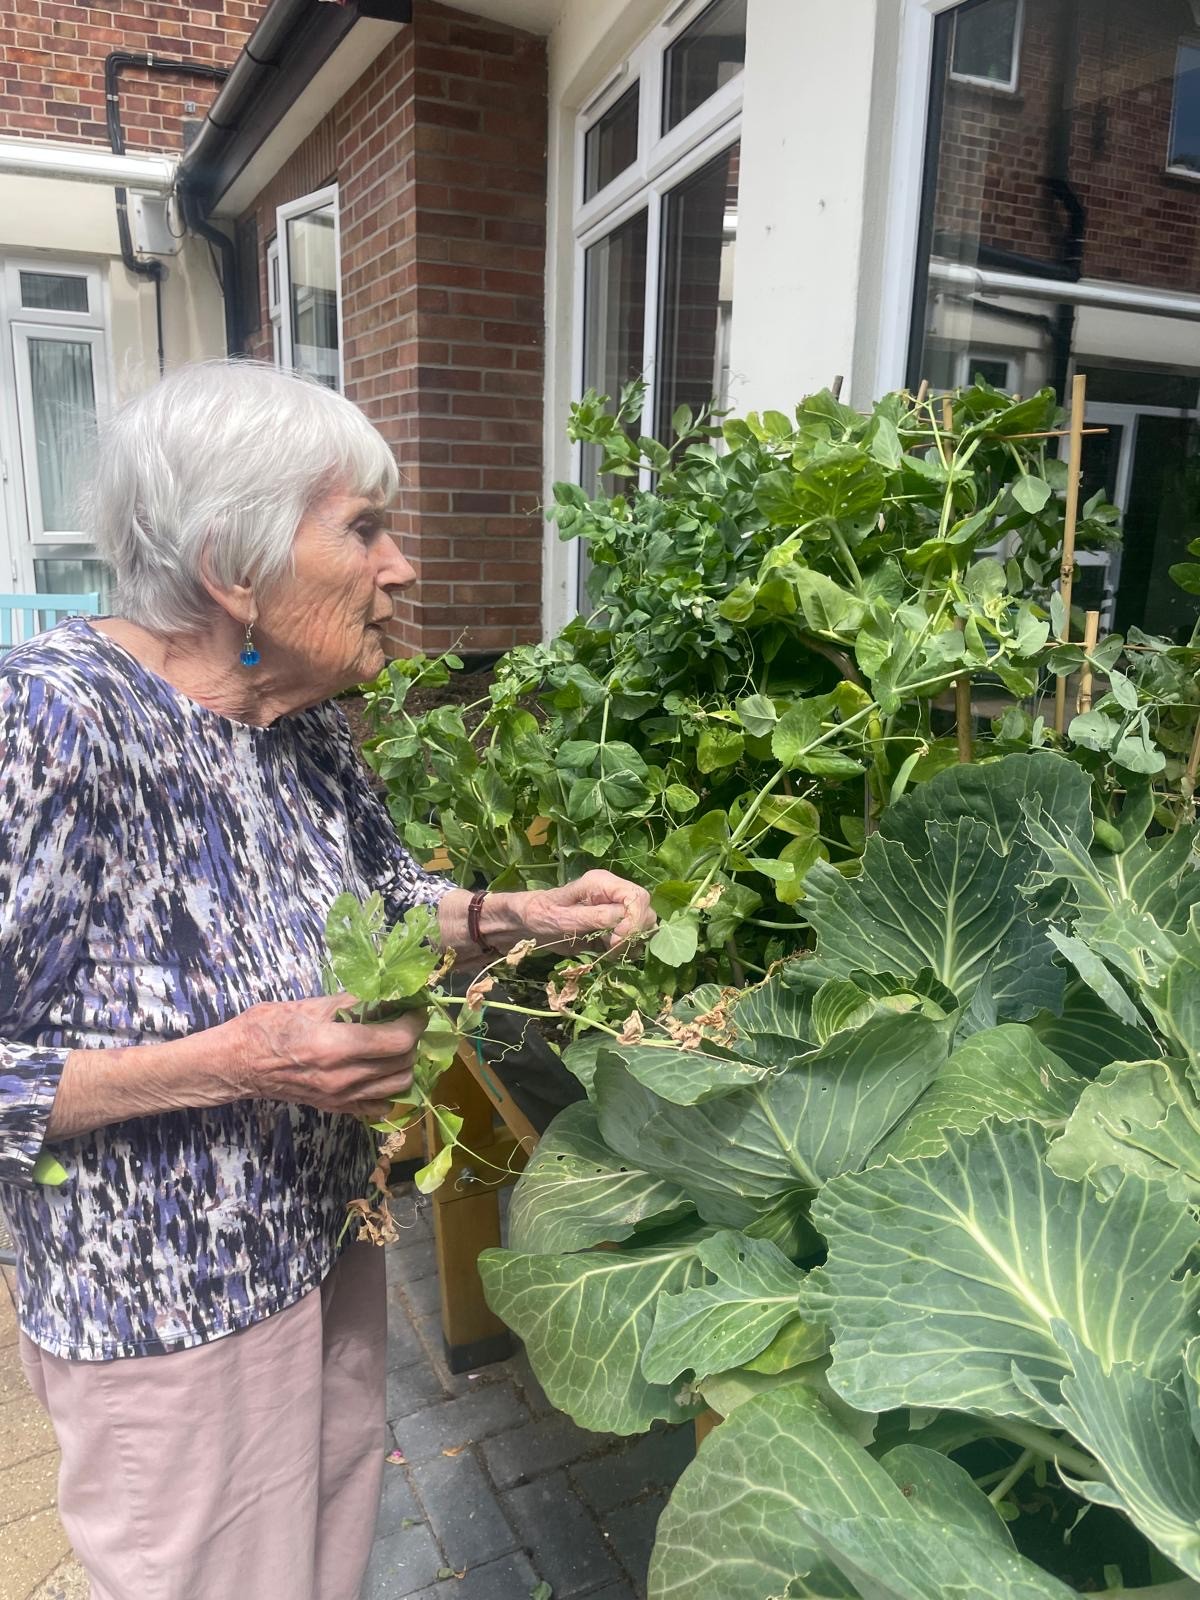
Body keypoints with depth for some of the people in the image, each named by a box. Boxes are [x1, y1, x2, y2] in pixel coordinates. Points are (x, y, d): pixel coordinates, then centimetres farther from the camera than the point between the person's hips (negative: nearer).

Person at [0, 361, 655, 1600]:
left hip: (329, 1247, 7)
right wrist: (230, 1066, -29)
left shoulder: (302, 718, -4)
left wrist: (524, 917, -7)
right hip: (169, 1319, -6)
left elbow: (384, 891, 10)